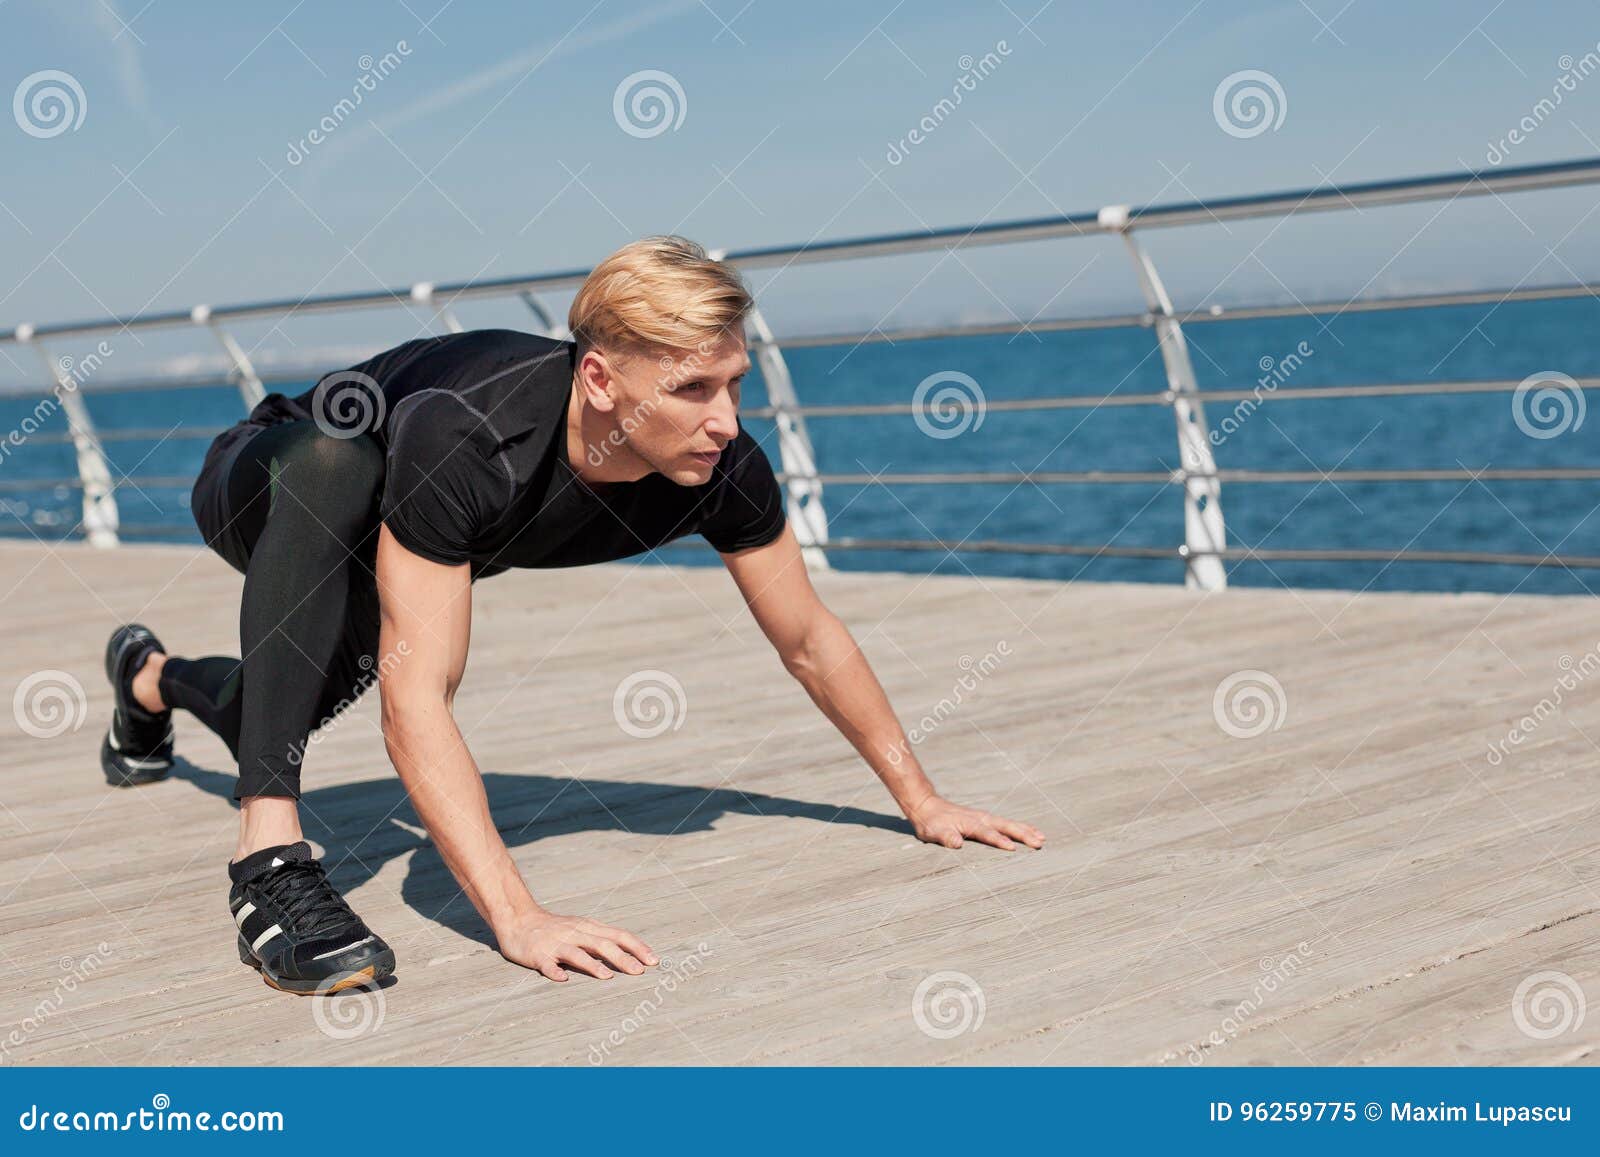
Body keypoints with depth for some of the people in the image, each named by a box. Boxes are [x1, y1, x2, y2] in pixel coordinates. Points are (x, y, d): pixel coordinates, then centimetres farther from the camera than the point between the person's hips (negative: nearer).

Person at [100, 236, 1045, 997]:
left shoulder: (721, 470, -31)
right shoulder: (466, 441, -48)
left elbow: (809, 639, -14)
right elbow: (417, 701, -51)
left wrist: (922, 800, -10)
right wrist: (517, 920, -59)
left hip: (368, 563, 6)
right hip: (264, 495, -6)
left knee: (284, 724, 30)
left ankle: (152, 679, 68)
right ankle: (271, 861, -36)